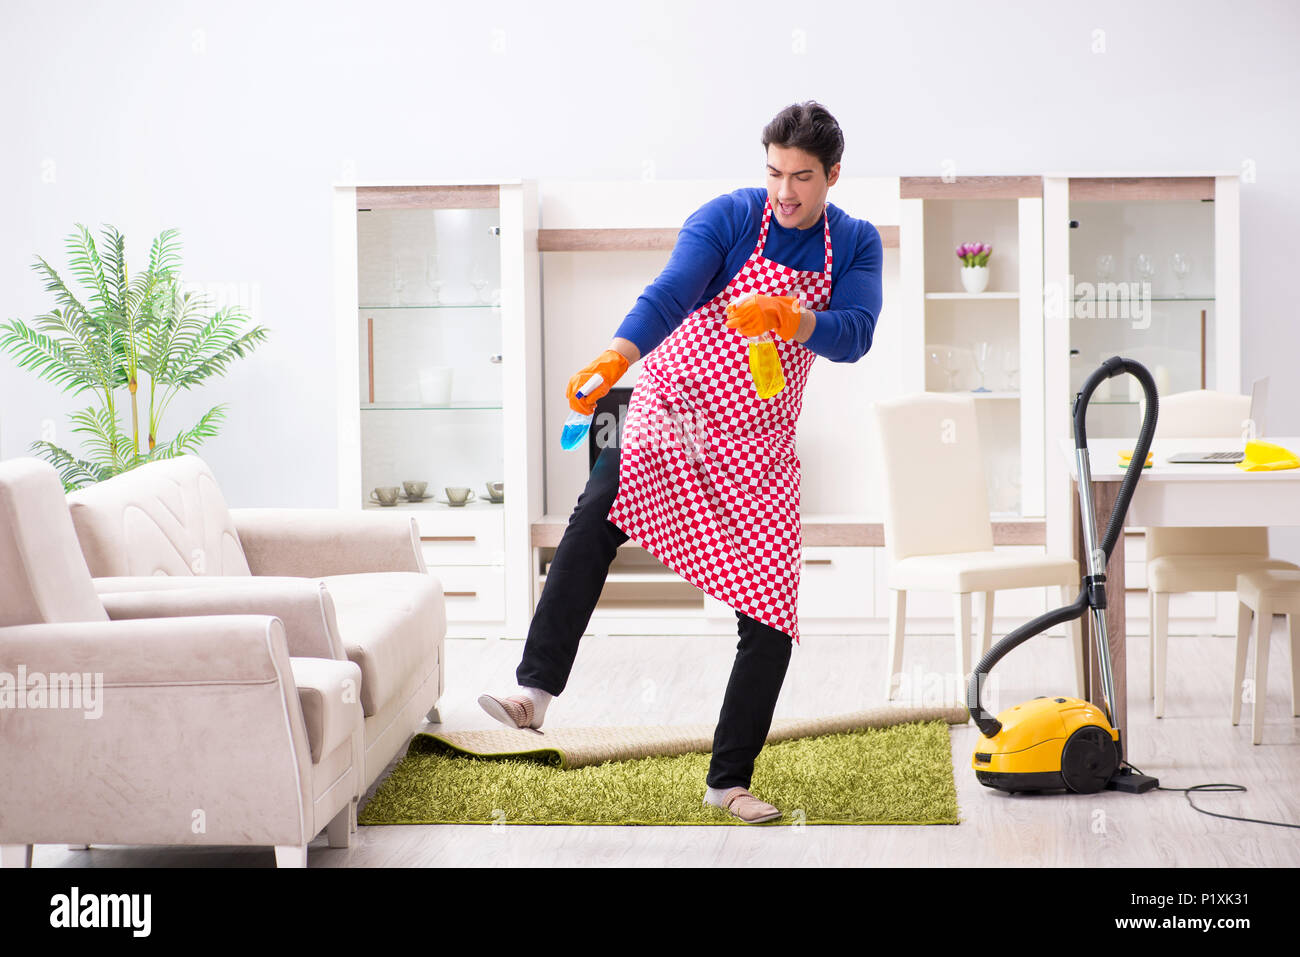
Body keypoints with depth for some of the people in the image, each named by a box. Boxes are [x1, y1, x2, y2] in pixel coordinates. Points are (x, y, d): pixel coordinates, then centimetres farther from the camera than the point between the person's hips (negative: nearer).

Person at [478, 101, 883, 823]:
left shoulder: (857, 244, 0)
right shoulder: (729, 217, -9)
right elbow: (670, 295, -23)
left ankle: (730, 780, 13)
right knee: (601, 509, -32)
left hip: (759, 451, 3)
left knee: (773, 622, -1)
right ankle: (535, 691, -35)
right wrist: (612, 363, -41)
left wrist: (785, 318, -35)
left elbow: (855, 336, -15)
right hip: (673, 413, -3)